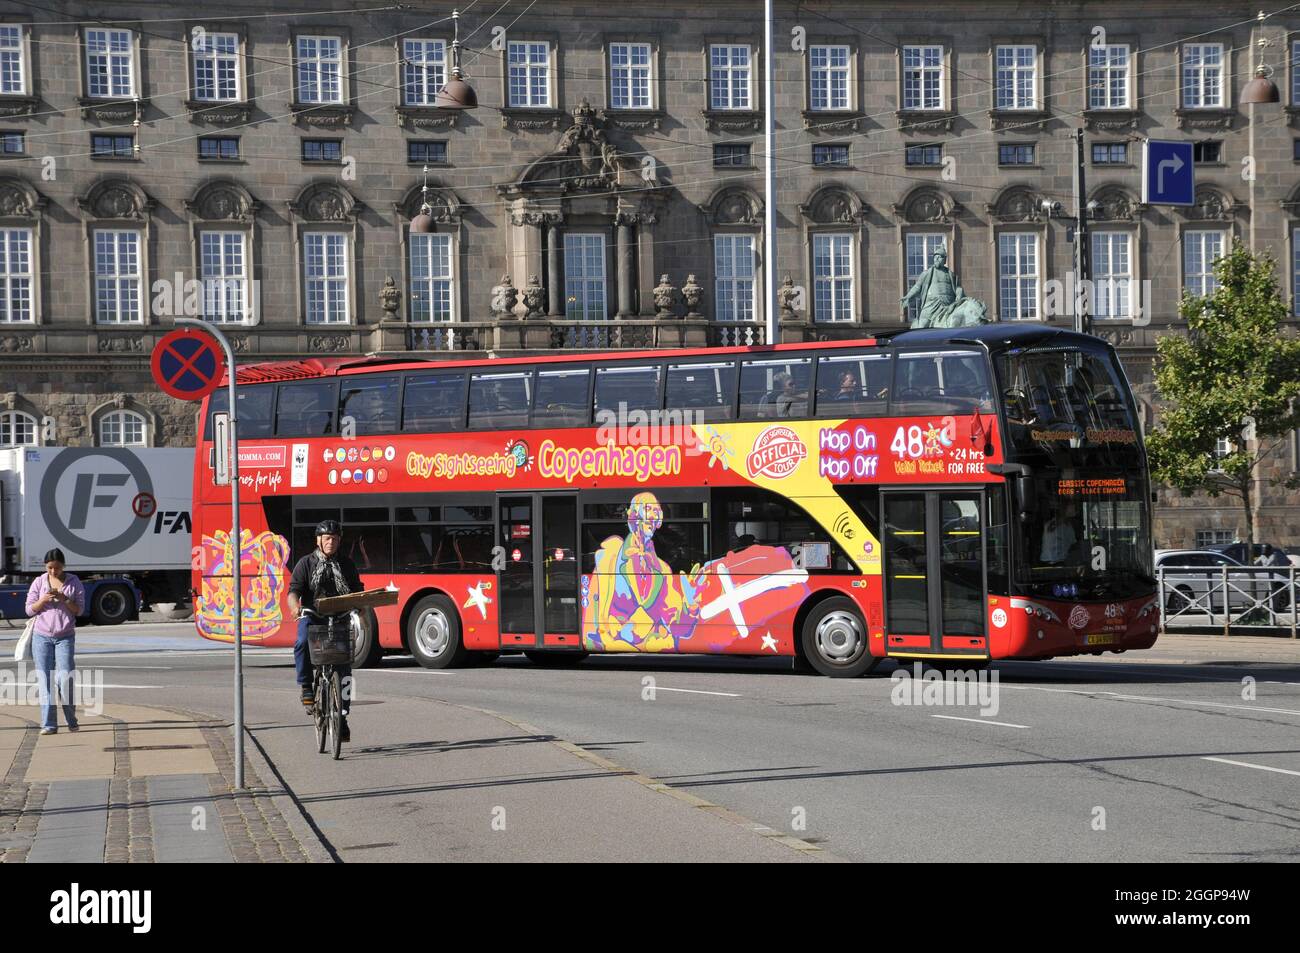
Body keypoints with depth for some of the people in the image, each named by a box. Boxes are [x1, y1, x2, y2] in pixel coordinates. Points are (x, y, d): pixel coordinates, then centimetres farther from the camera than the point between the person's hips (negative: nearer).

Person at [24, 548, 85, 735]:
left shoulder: (74, 582, 2)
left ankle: (71, 720, 8)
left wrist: (64, 599, -16)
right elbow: (30, 610, 4)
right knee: (45, 680, -2)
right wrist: (44, 599, -14)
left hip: (65, 637, -1)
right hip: (42, 637, 1)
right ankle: (49, 724, -1)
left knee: (65, 679, -9)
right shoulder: (39, 582, 4)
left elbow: (79, 610, 0)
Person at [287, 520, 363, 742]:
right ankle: (306, 686, -15)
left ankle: (342, 716, 9)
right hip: (312, 616, -2)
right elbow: (294, 591, -7)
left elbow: (358, 591, 12)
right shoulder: (306, 564, 3)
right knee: (302, 643, -35)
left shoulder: (347, 565, 13)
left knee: (345, 669, -2)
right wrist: (295, 607, -30)